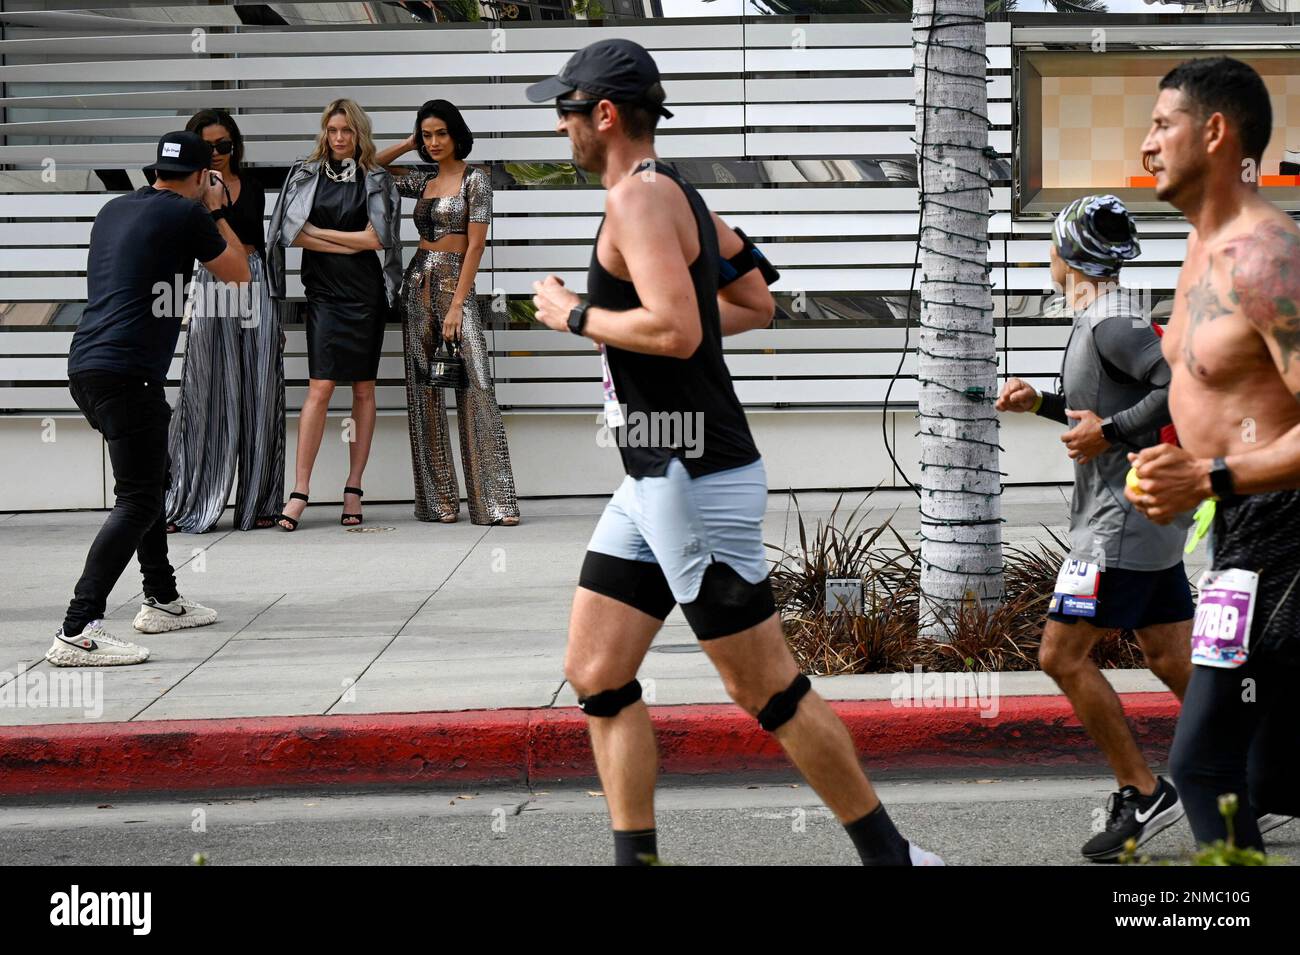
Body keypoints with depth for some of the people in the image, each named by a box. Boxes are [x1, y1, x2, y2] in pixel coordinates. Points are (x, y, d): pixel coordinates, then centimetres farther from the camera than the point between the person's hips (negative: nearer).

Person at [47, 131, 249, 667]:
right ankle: (77, 632, -21)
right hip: (127, 374, -9)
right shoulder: (187, 215, -4)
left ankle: (162, 601, 35)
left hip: (86, 366, 9)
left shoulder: (115, 210, 17)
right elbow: (238, 273, 9)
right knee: (138, 502, -11)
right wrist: (217, 213, 20)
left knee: (153, 479, 24)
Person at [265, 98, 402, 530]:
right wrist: (350, 245, -6)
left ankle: (353, 490, 7)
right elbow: (293, 232, -2)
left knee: (364, 388, 2)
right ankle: (300, 491, -12)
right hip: (323, 288, -1)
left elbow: (375, 237, -3)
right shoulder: (305, 174, 8)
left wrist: (318, 233, -2)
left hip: (365, 290, 1)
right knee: (320, 386, -11)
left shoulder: (376, 179, 7)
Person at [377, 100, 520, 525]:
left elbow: (475, 246, -10)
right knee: (424, 393, 2)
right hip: (418, 286, 6)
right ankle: (438, 501, 4)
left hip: (456, 286, -6)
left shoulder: (474, 179, -4)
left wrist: (456, 306, -15)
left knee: (475, 390, -12)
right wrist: (409, 144, 13)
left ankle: (494, 502, -14)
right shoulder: (423, 180, 12)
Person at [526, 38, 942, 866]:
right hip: (653, 483, 10)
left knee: (767, 690, -3)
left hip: (697, 480, -10)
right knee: (596, 676, 8)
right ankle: (636, 857, 10)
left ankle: (891, 856, 7)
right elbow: (757, 304, 23)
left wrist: (574, 315, -13)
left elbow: (675, 332, -28)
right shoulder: (676, 195, 14)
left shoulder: (639, 195, -16)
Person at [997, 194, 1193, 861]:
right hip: (1149, 518, 10)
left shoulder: (1111, 321, -15)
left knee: (1063, 656, -7)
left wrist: (1110, 431, -23)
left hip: (1122, 519, -10)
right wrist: (1040, 403, 19)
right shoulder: (1106, 318, 16)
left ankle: (1142, 794, -4)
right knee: (1175, 663, 10)